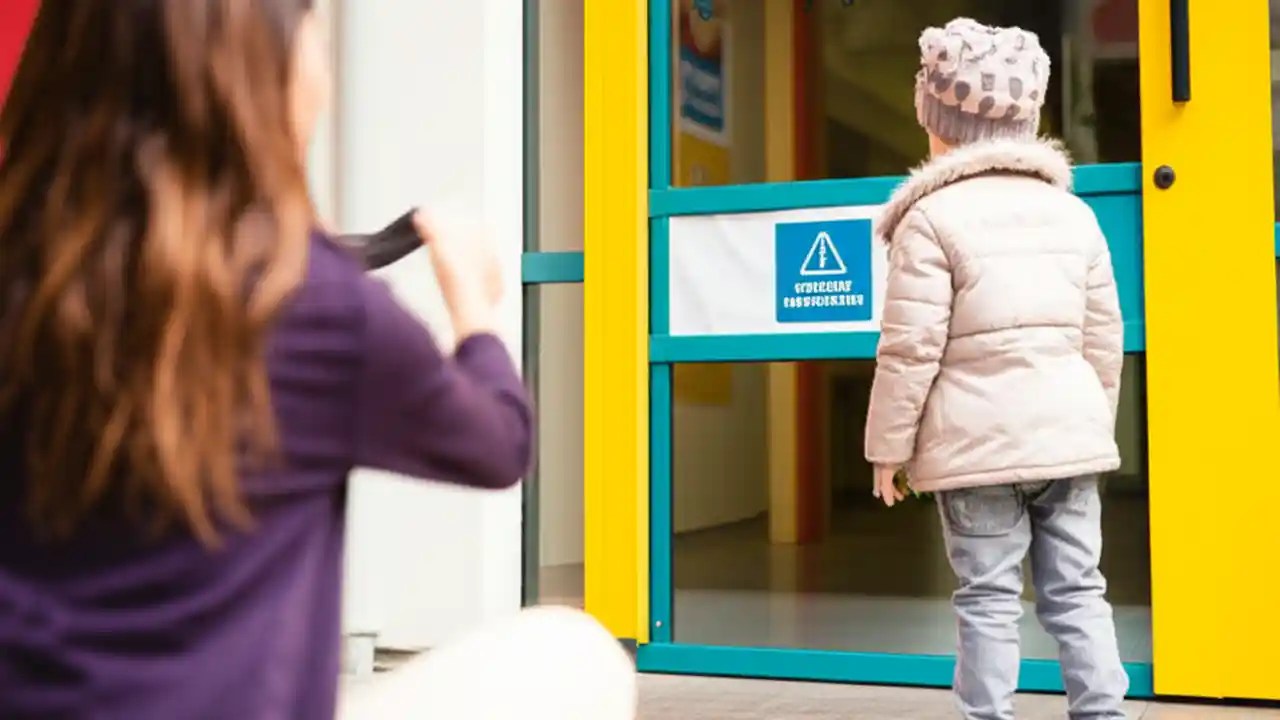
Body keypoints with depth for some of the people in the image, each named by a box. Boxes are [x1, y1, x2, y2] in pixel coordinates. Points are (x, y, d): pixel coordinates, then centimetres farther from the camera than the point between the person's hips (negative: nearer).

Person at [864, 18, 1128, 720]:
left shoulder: (931, 217, -6)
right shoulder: (1073, 211, 11)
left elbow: (910, 348, -10)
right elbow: (1105, 338, 14)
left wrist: (889, 447, -1)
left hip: (978, 441, -5)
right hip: (1069, 432, 5)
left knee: (989, 599, 2)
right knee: (1076, 590, 10)